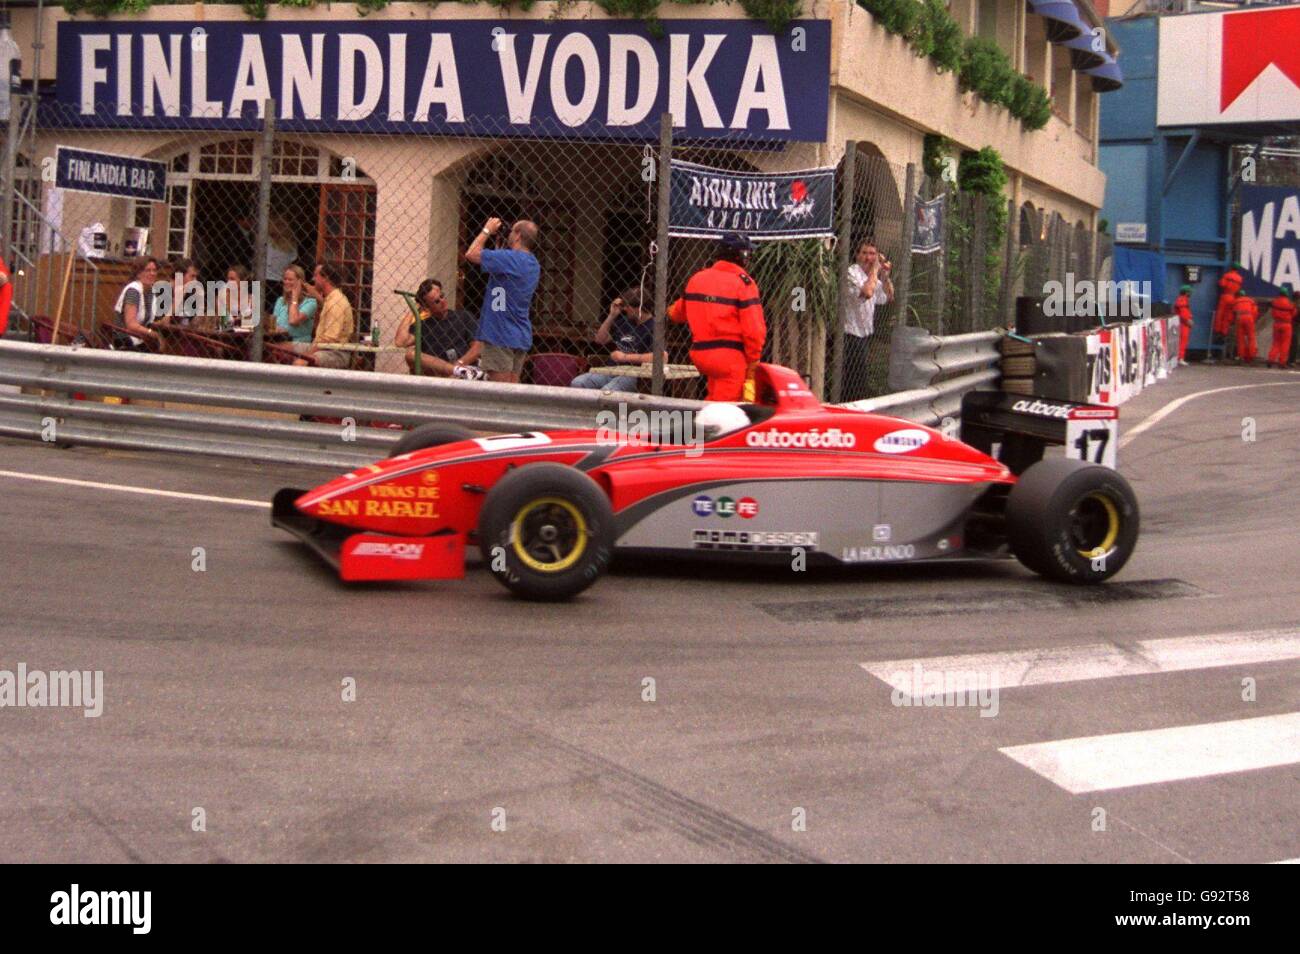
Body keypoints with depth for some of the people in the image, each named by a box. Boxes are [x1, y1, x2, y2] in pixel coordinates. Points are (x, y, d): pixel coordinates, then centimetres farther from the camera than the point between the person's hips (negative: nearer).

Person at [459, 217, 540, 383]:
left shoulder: (510, 258, -16)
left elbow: (471, 254, -12)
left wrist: (487, 231, 0)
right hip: (521, 337, 8)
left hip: (501, 335, -8)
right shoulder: (533, 265, 11)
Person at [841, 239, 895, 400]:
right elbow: (867, 292, -29)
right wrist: (875, 270, -19)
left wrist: (886, 275, 10)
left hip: (864, 333, 9)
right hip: (850, 334, -9)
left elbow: (888, 298, 24)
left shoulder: (873, 277, 15)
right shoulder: (852, 272, -13)